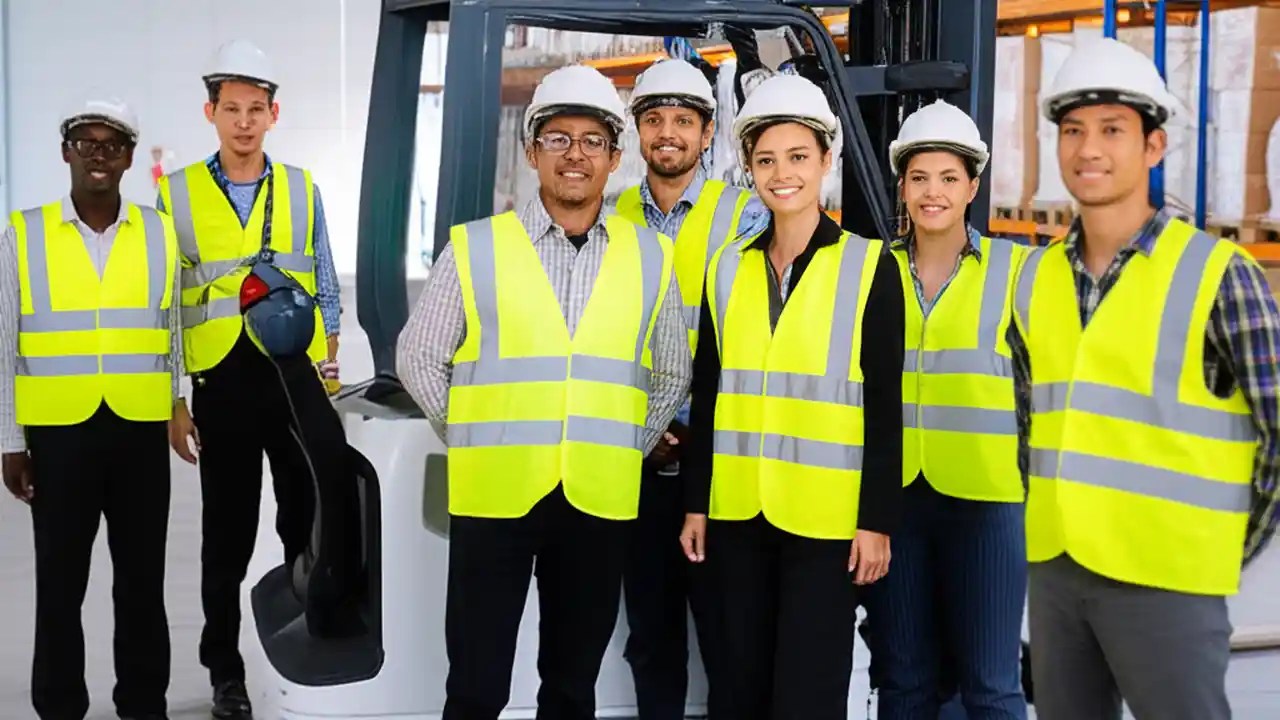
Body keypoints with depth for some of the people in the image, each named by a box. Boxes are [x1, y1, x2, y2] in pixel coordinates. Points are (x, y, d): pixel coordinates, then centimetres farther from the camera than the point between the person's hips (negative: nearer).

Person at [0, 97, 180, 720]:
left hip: (142, 433, 1)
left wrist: (178, 416, 8)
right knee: (60, 583, 7)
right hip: (58, 434, -1)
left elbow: (174, 340, 10)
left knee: (142, 581, 9)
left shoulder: (161, 233, 5)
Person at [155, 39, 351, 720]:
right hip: (221, 380, 0)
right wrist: (172, 402, -1)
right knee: (228, 532, 9)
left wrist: (329, 377, 6)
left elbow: (325, 290, 11)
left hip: (296, 372, 1)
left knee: (311, 518, 1)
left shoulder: (302, 189, 7)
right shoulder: (176, 193, 1)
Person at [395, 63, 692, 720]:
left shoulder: (650, 258, 6)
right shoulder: (475, 247, 0)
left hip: (600, 501, 2)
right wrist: (476, 441, 4)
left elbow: (672, 374, 16)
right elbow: (417, 358, 5)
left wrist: (623, 449, 10)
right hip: (493, 495, -2)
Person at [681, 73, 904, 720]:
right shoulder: (727, 268, 7)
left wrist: (877, 519, -9)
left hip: (826, 517, -4)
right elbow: (706, 393, 11)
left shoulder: (869, 266, -4)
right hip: (737, 513, 4)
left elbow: (883, 406, -5)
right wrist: (697, 503, 8)